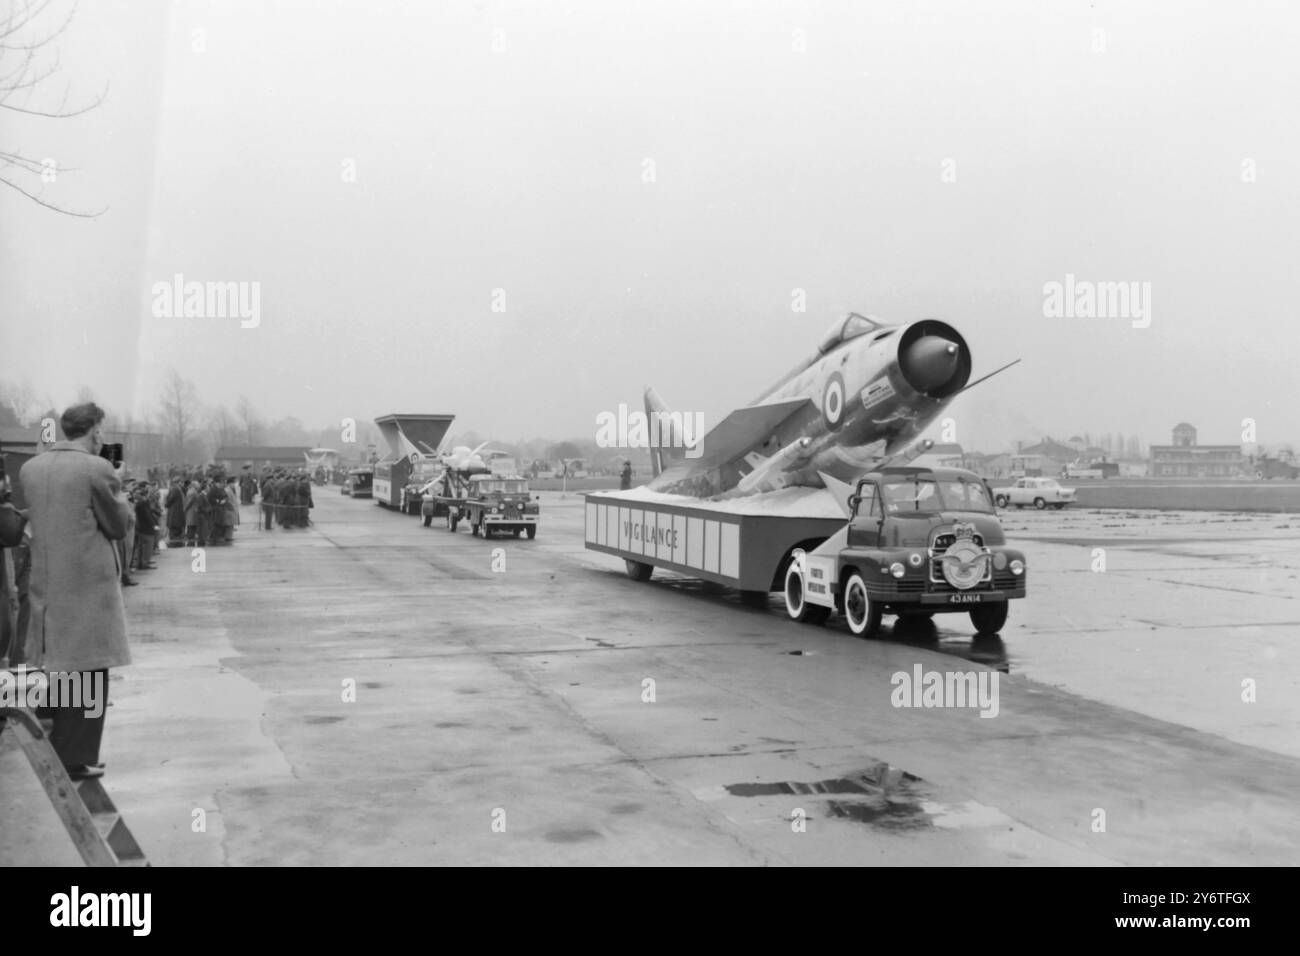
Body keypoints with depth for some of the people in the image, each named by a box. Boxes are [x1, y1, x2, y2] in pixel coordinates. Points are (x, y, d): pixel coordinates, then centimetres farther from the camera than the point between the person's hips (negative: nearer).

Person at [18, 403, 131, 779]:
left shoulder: (30, 469, 6)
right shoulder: (97, 469, -14)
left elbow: (38, 518, 14)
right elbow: (119, 527, -8)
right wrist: (118, 493, 9)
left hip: (46, 582, 7)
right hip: (89, 583, -7)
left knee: (61, 667, 18)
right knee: (88, 668, 2)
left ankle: (58, 750, 29)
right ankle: (75, 759, 5)